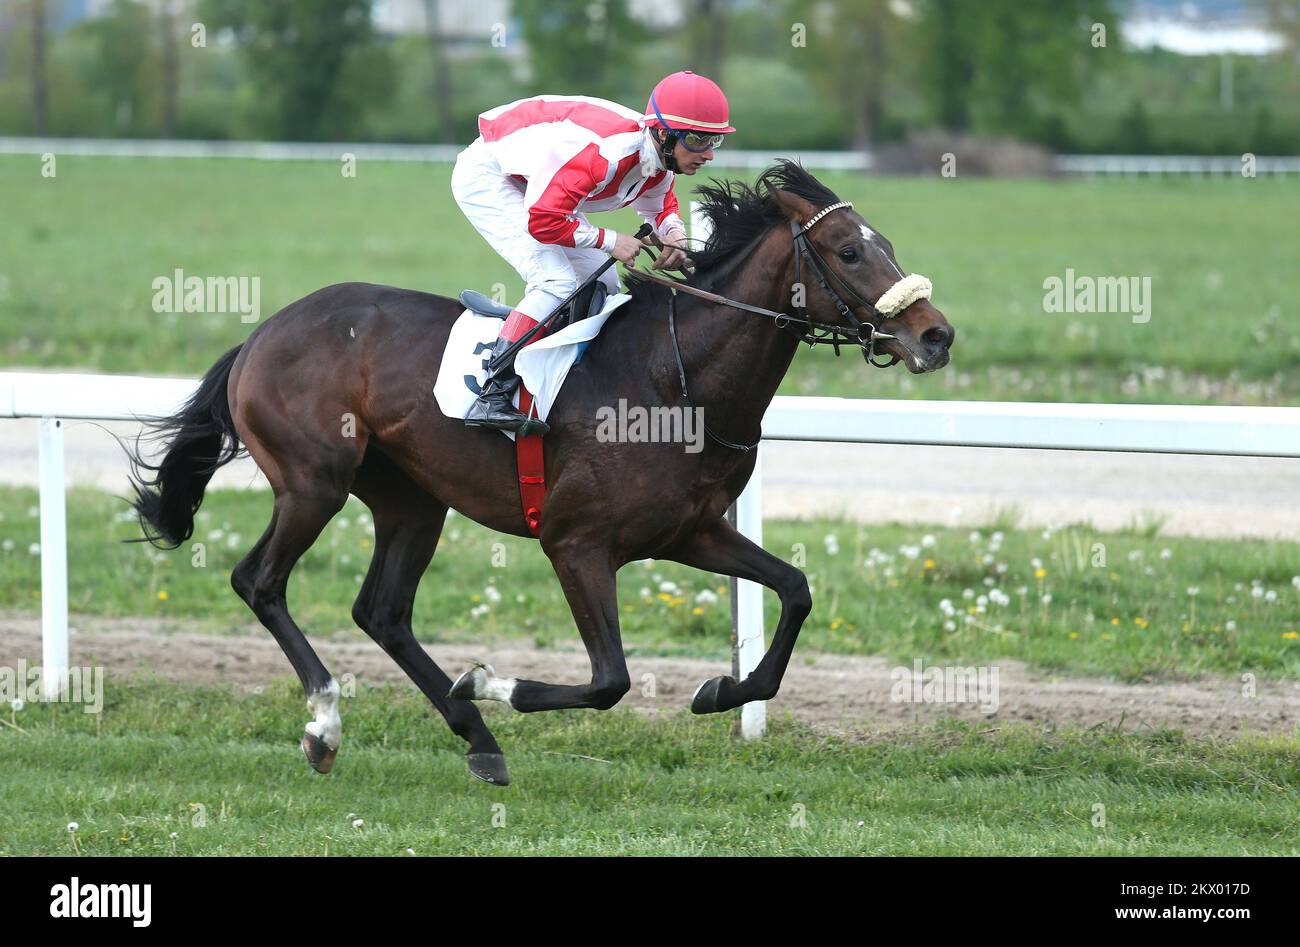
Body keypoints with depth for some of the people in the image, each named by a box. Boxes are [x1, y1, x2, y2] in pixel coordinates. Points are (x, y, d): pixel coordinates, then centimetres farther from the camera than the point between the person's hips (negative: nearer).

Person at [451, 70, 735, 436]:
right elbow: (542, 222, -37)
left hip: (535, 186, 10)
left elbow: (658, 202, 14)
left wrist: (674, 232, -10)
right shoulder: (607, 154, -38)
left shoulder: (659, 161, -10)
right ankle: (492, 398, -26)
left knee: (605, 286, 7)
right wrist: (609, 240, -26)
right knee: (556, 281, -24)